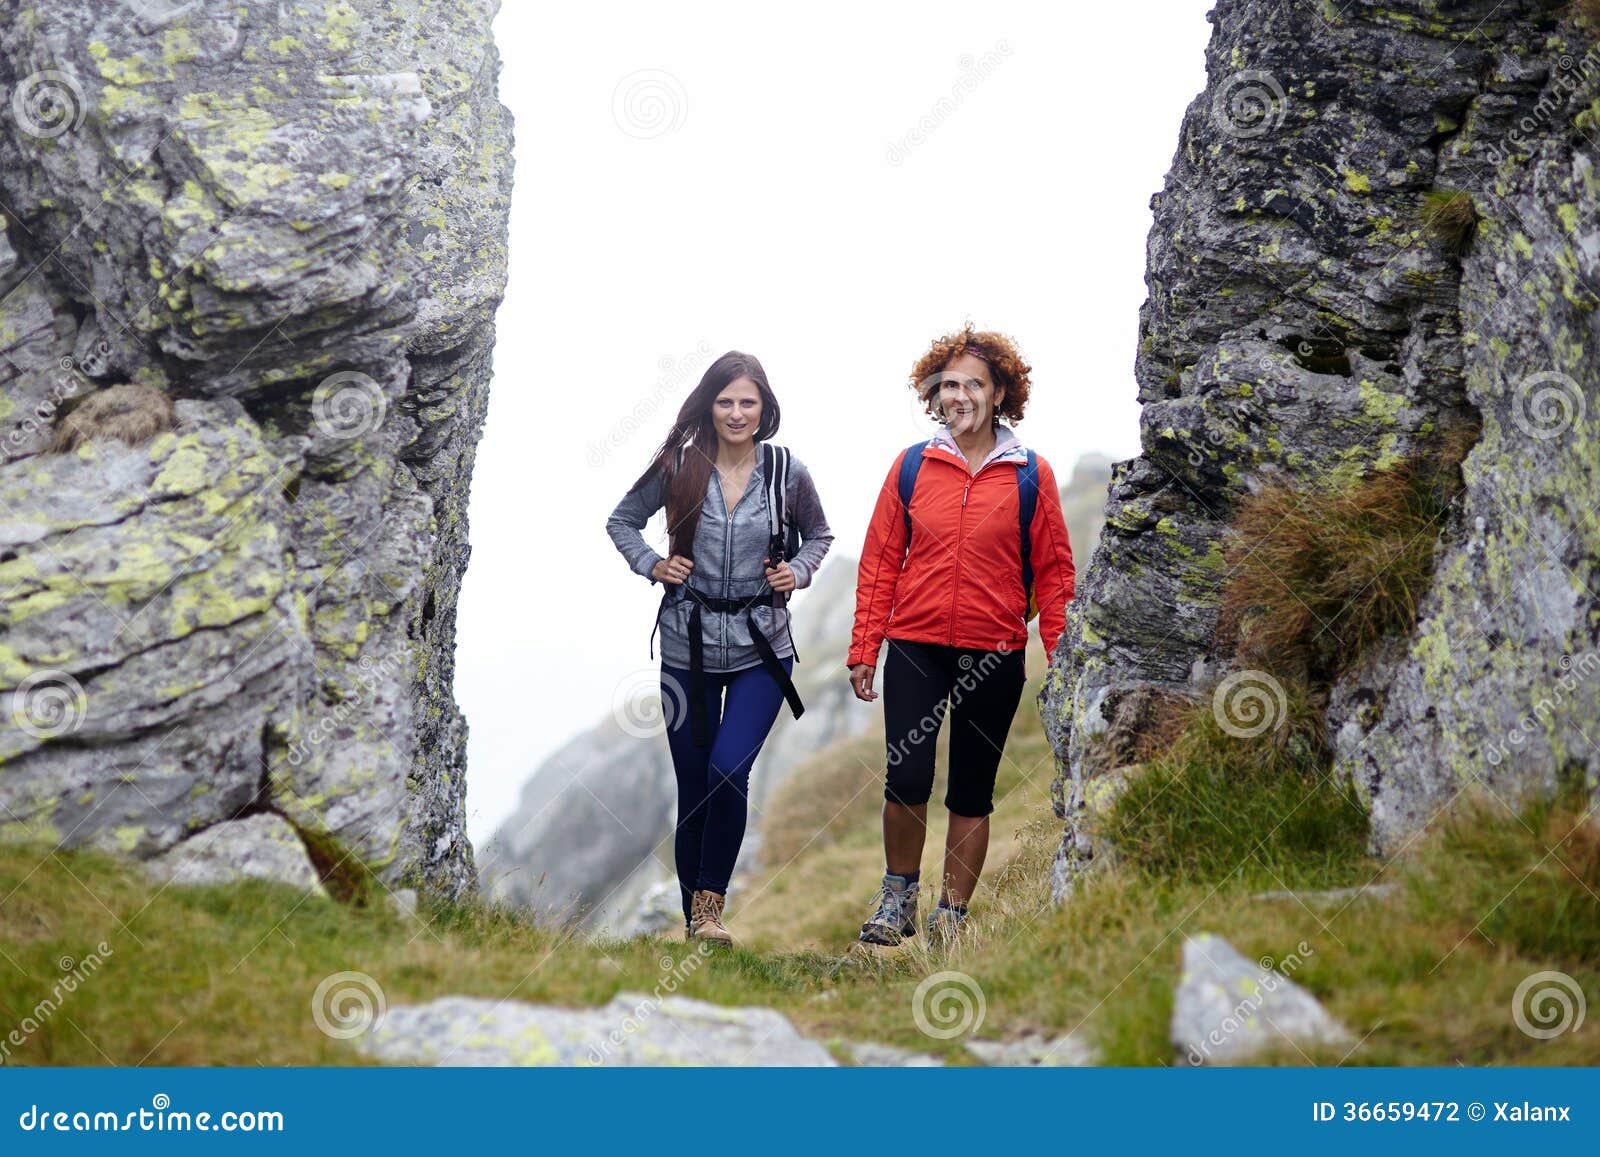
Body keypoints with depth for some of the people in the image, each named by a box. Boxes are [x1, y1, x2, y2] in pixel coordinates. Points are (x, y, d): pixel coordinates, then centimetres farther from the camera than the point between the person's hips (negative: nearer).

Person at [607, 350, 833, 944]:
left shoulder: (788, 471, -1)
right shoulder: (678, 467, -1)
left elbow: (818, 535, 17)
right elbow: (621, 521, 13)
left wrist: (797, 570, -2)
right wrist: (651, 564, -3)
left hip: (762, 648, -1)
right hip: (688, 645, 1)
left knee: (729, 768, -19)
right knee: (693, 786, 5)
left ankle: (711, 902, -2)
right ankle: (692, 917, 20)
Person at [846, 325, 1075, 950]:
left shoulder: (1030, 475, 1)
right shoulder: (911, 466, 4)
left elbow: (1052, 571, 3)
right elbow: (880, 562, 6)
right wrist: (864, 650, 3)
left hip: (994, 656, 0)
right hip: (915, 647, 0)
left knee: (971, 792, 8)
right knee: (906, 780, -7)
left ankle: (951, 914, 21)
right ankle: (898, 894, 16)